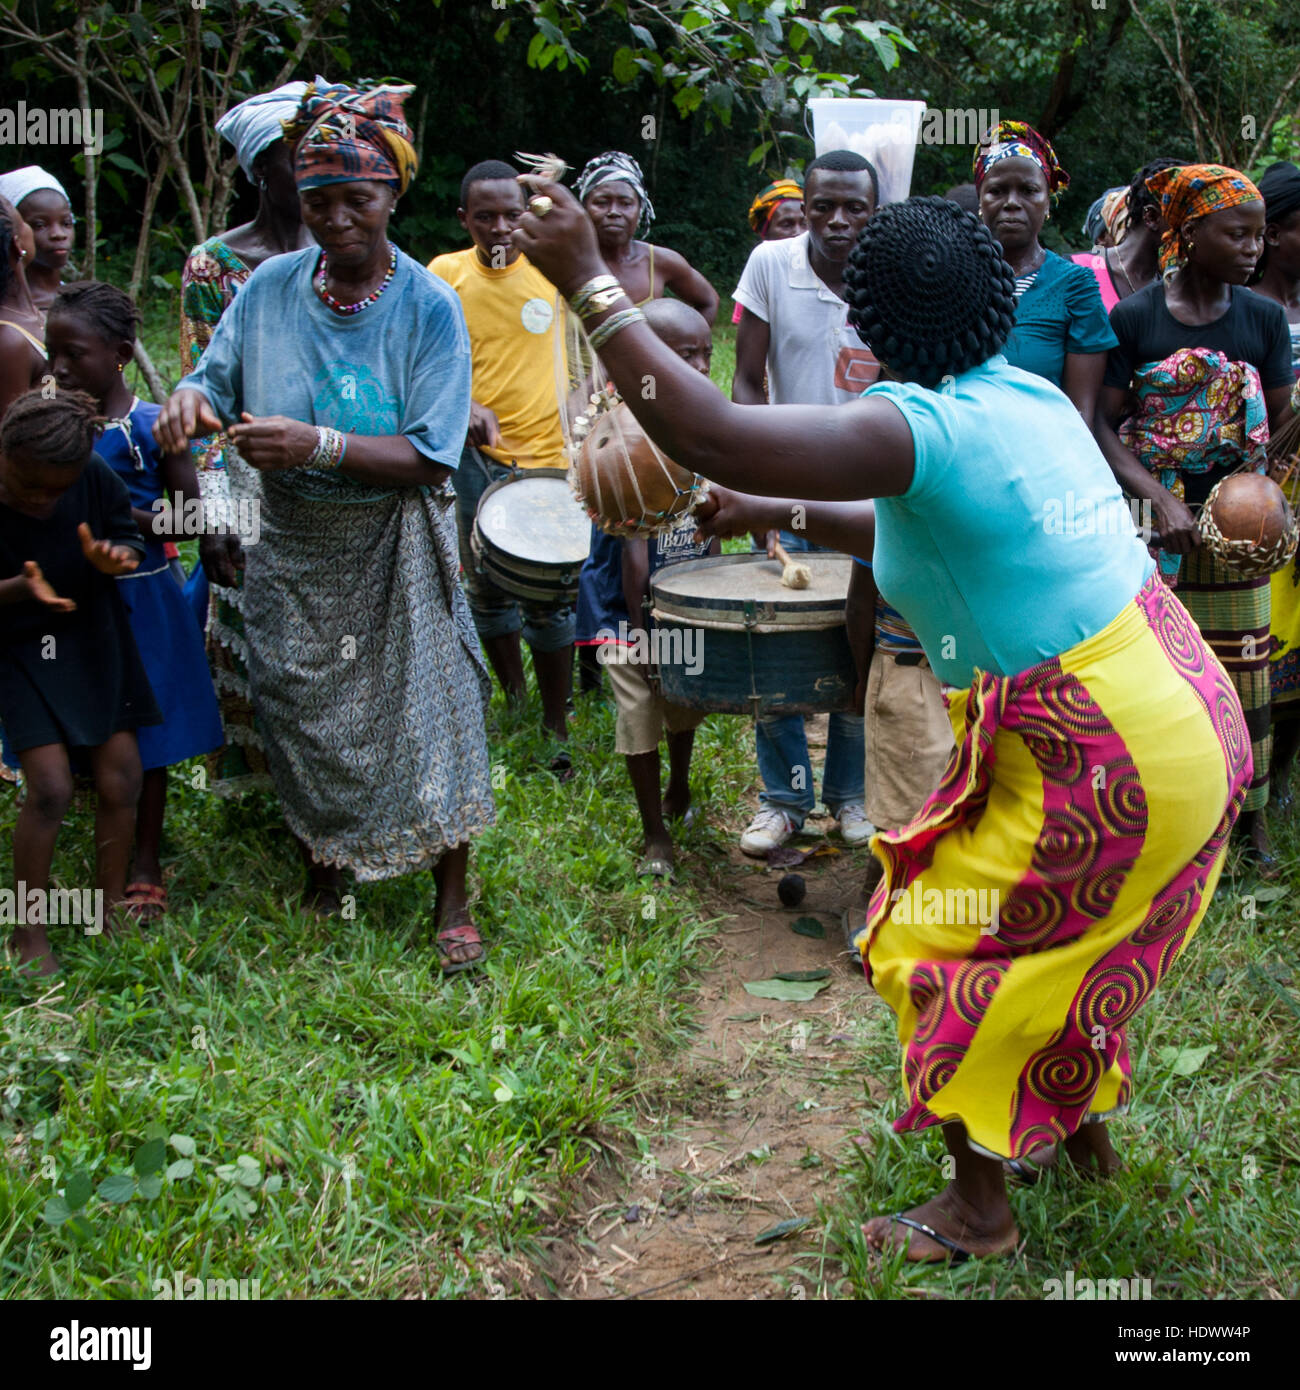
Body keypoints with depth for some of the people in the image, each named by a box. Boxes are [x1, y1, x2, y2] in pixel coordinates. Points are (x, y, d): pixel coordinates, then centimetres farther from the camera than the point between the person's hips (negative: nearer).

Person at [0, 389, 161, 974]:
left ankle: (110, 904, 24)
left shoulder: (96, 479, -15)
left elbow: (131, 540, 0)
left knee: (121, 778, 3)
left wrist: (115, 556, -23)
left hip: (96, 641, 3)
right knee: (50, 787, -13)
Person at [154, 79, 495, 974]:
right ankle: (324, 866, 38)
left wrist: (319, 445, -31)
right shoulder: (271, 287, -3)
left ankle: (453, 899, 18)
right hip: (293, 548, 3)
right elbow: (219, 376, 5)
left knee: (425, 708, 1)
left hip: (393, 548, -3)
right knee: (301, 712, 13)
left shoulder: (429, 307, -13)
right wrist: (192, 401, -19)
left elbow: (429, 457, -18)